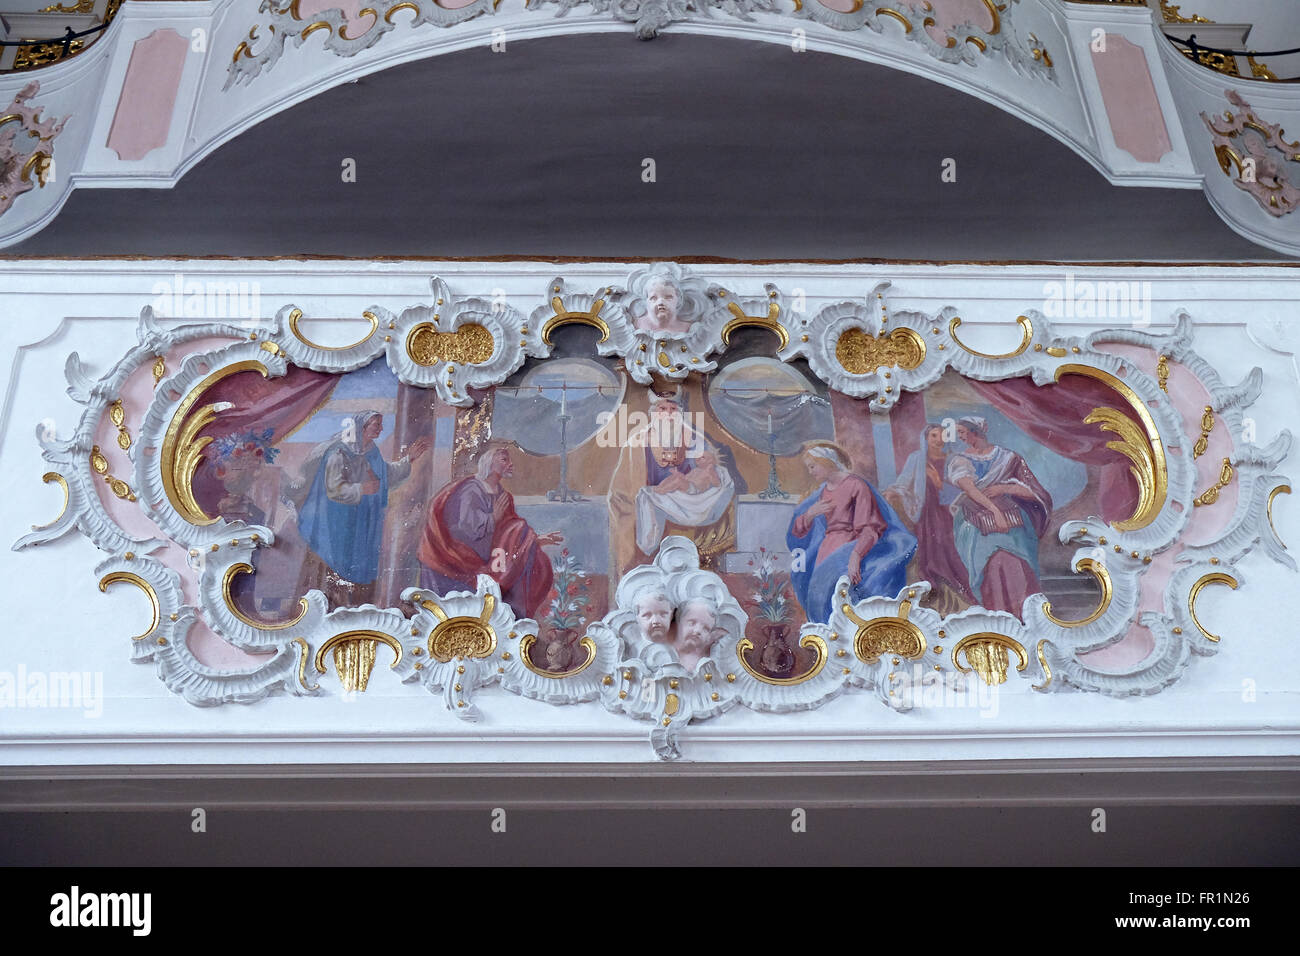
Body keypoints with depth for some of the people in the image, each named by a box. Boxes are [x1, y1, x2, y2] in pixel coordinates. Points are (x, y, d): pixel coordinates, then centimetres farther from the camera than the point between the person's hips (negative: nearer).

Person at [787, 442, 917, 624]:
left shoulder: (855, 484, -4)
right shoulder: (823, 492, 17)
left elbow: (870, 527, -14)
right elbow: (797, 532, 20)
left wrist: (855, 556, -28)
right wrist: (810, 514, -1)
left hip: (852, 546, -6)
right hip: (827, 549, 6)